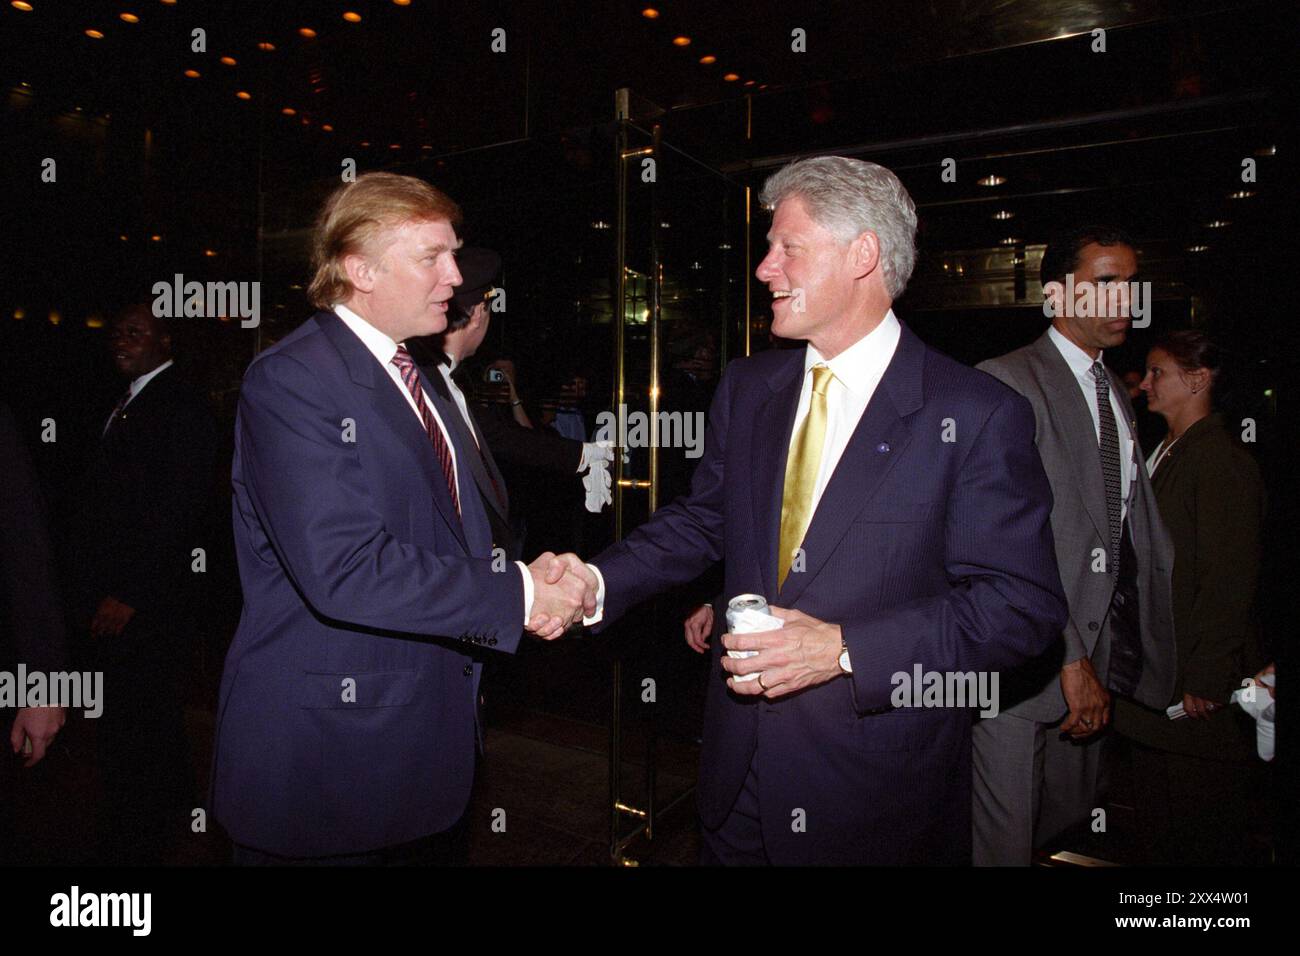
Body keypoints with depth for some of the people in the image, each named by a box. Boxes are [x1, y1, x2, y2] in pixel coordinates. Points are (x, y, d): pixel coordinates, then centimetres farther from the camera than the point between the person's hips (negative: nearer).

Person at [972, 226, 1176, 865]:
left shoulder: (1115, 393, 16)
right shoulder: (1005, 383, -13)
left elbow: (1137, 526, 14)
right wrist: (1069, 657, -19)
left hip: (1103, 647, 8)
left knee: (1068, 823, 20)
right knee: (1003, 839, 3)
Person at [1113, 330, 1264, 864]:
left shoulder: (1221, 459, -15)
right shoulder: (1162, 455, 13)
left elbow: (1230, 581, -19)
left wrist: (1205, 679, -18)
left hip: (1198, 686, -9)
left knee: (1204, 838, 8)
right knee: (1157, 828, 20)